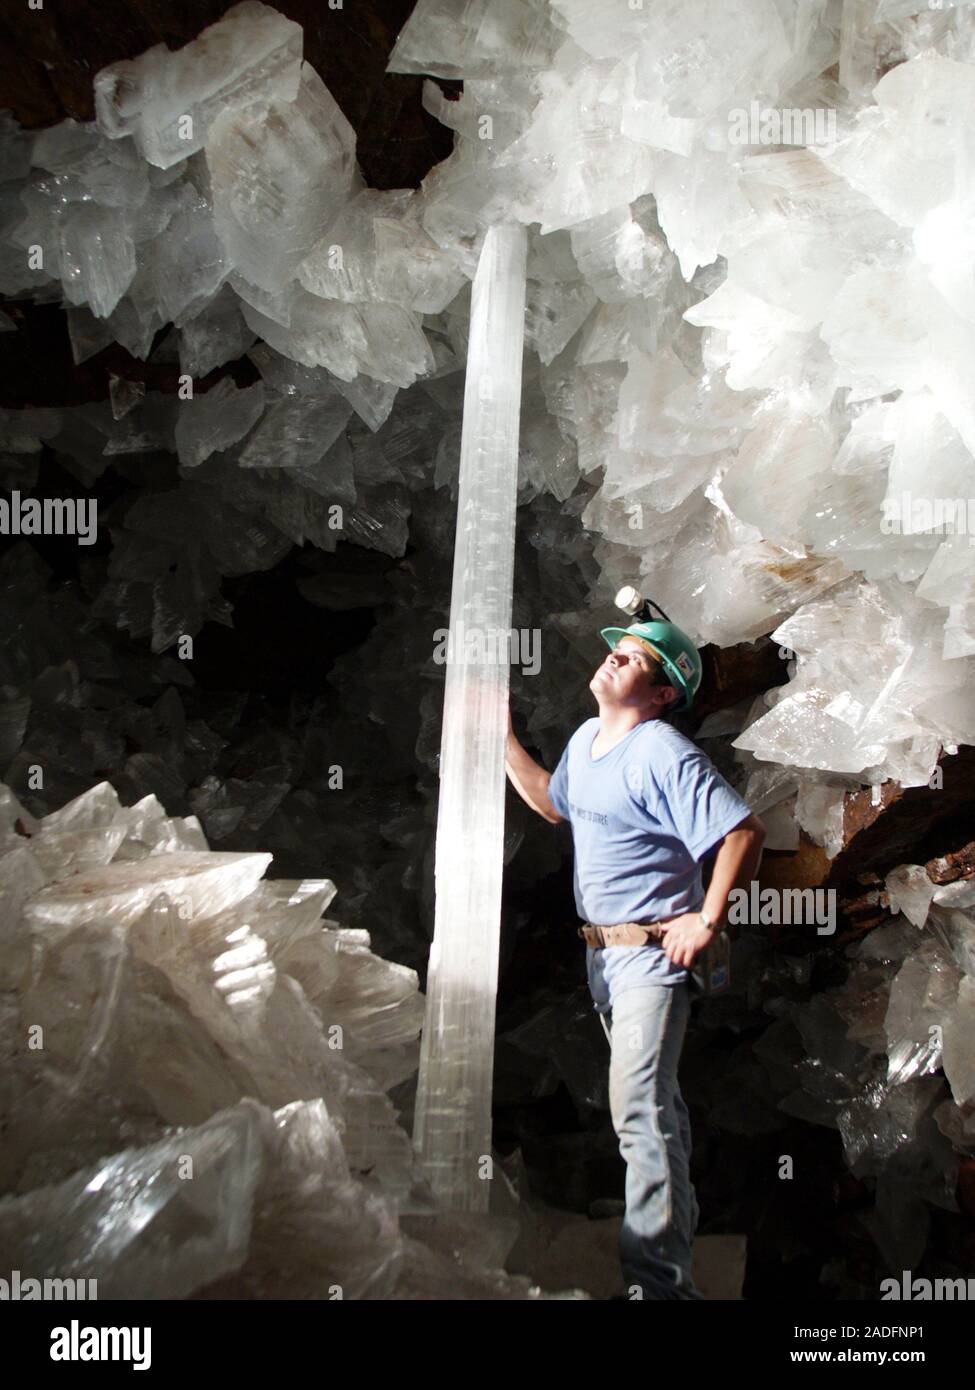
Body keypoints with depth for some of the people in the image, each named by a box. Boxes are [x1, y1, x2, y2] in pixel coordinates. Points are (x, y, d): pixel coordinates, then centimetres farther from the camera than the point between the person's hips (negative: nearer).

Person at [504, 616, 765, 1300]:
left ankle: (658, 1277, -8)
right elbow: (553, 803, 28)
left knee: (639, 1109, -13)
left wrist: (708, 922, -20)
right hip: (601, 952, 9)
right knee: (655, 1099, 23)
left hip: (652, 953, -9)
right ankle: (679, 1223, 40)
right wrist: (504, 737, 22)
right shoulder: (585, 738, 9)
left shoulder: (664, 755, -19)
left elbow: (745, 831, -25)